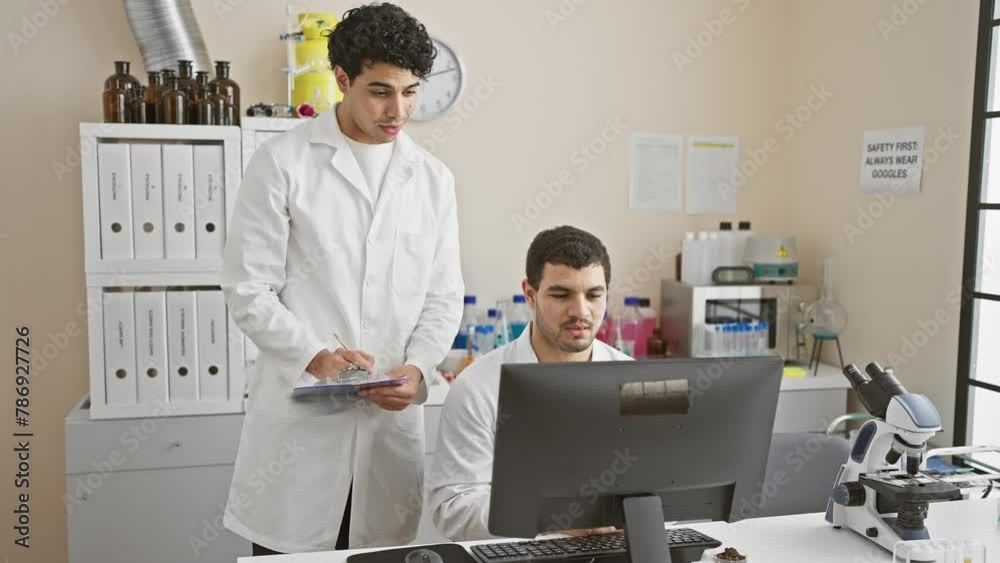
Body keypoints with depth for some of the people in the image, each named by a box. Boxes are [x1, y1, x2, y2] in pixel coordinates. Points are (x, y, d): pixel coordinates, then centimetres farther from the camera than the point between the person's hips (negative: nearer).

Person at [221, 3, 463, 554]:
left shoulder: (433, 178, 9)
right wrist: (314, 356, -18)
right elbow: (248, 290, -4)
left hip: (392, 418, 3)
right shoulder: (282, 163, -2)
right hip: (299, 414, -3)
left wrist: (418, 368, -8)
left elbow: (443, 298, 9)